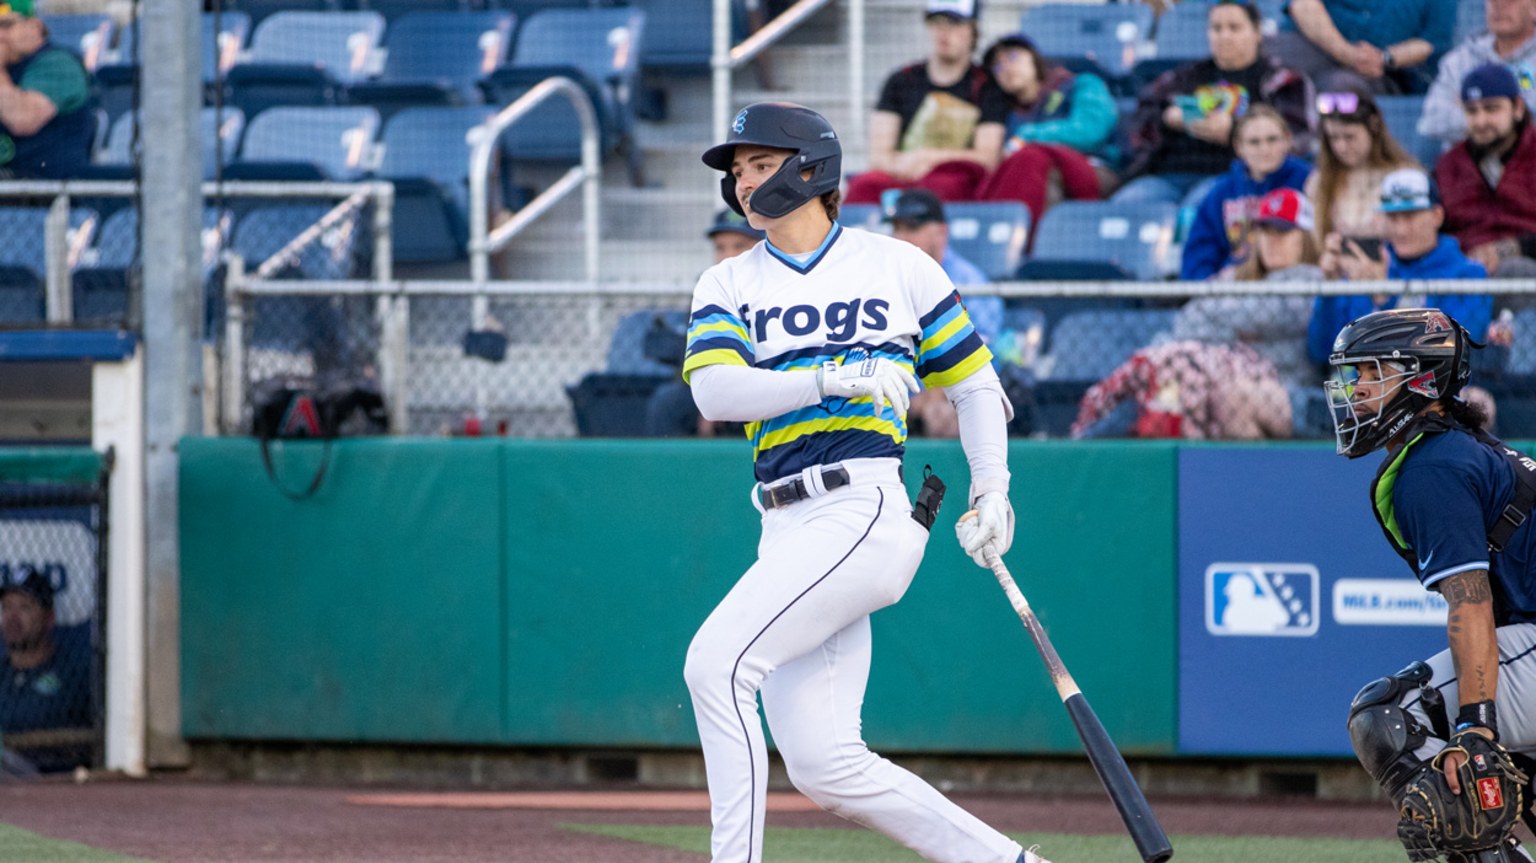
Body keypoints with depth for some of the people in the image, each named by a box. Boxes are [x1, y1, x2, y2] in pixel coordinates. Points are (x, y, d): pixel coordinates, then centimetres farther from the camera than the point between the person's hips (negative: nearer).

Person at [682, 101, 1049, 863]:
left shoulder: (897, 266, 8)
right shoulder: (727, 285, 15)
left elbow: (973, 380, 16)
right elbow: (714, 391, -4)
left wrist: (991, 489, 4)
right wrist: (835, 379, -17)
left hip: (866, 508, -5)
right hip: (787, 533, 5)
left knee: (716, 662, -23)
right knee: (823, 767, 0)